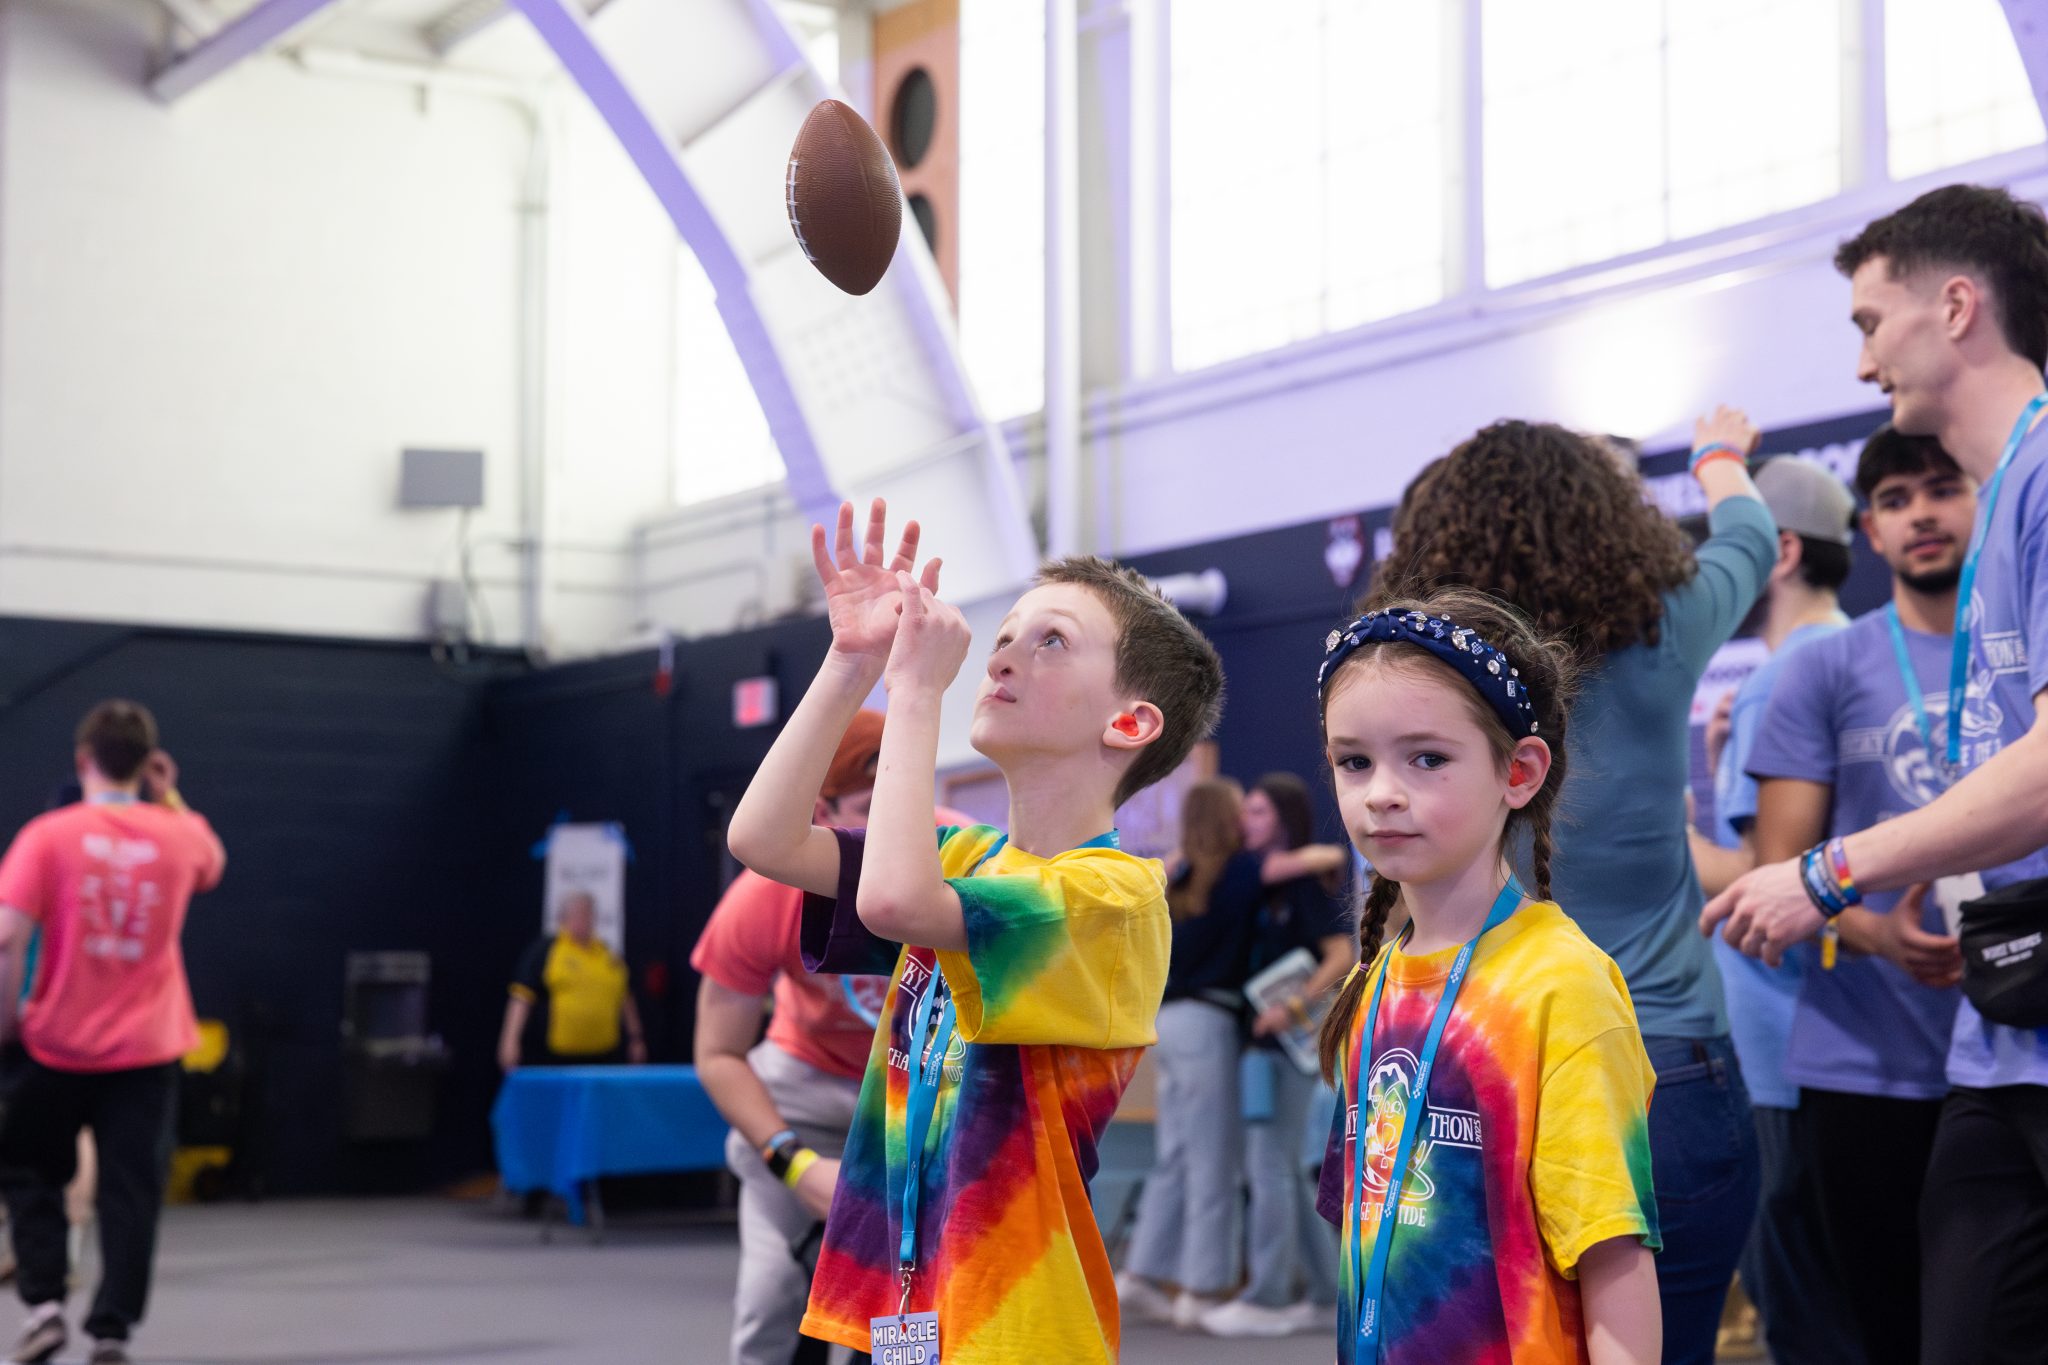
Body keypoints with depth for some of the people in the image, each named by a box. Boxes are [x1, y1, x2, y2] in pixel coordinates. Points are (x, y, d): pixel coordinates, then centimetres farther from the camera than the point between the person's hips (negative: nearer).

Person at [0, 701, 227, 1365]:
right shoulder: (179, 835, -1)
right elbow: (212, 860, 25)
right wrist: (171, 795, 19)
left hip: (57, 1043, -1)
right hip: (148, 1049, 1)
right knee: (131, 1190, 6)